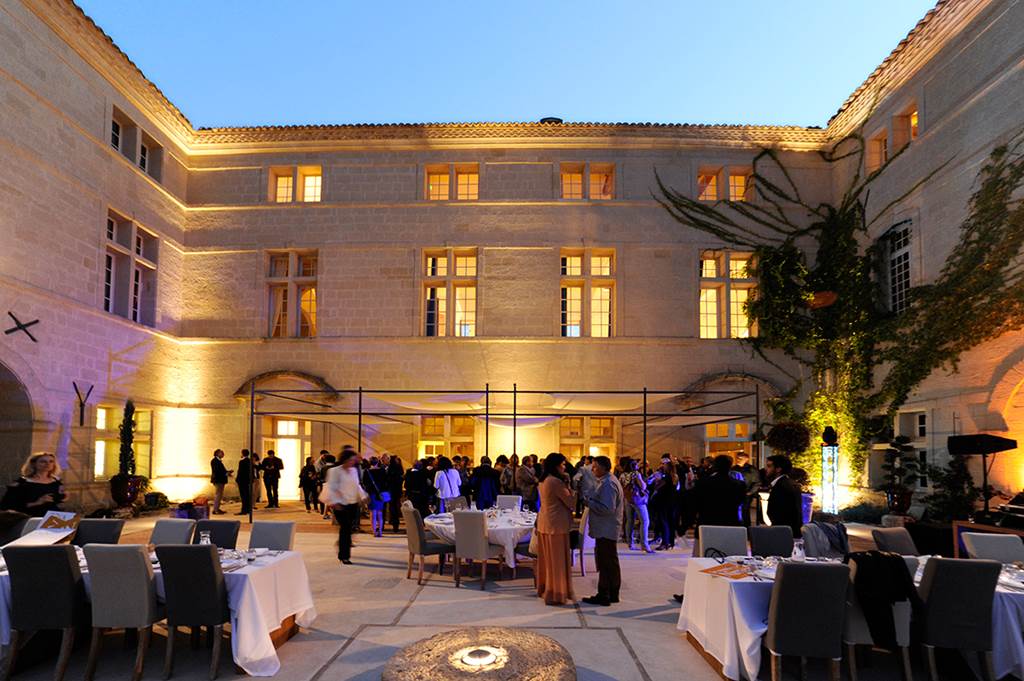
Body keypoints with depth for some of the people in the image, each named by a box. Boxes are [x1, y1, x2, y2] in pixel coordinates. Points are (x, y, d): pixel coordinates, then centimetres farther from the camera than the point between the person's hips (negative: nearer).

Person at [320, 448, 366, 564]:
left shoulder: (354, 470, 11)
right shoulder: (335, 471, -9)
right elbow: (331, 488, -13)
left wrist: (362, 496, 10)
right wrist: (334, 502, -21)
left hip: (353, 503, 6)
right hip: (340, 504, -6)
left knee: (348, 528, 9)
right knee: (345, 528, -7)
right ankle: (344, 556, 2)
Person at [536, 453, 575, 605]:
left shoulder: (543, 480, 9)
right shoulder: (556, 481, -20)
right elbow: (571, 503, -16)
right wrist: (567, 484, -8)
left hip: (544, 523, 9)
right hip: (556, 525, -9)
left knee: (547, 558, 18)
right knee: (557, 560, 1)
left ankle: (544, 588, 27)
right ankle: (555, 594, 8)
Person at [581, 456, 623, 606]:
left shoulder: (608, 484, -19)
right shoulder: (605, 481, 14)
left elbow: (607, 509, -25)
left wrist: (589, 502, -18)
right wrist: (589, 500, 5)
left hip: (606, 530, -11)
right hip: (606, 530, 11)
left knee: (605, 563, -4)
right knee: (611, 562, 16)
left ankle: (603, 596, 3)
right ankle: (612, 594, 25)